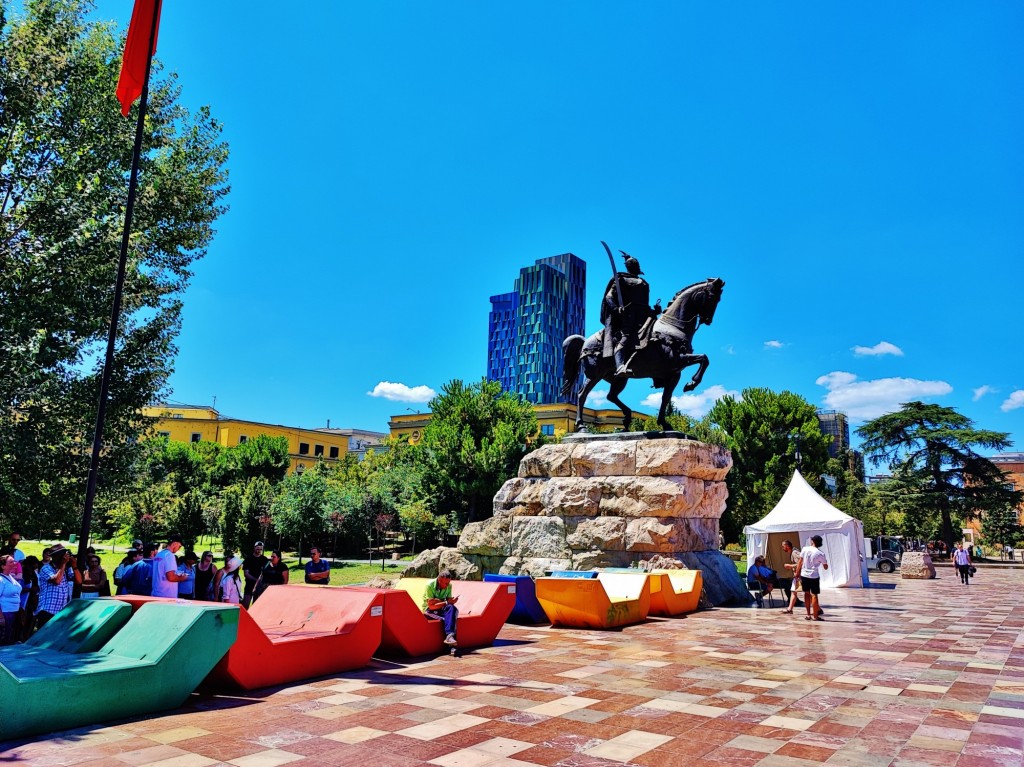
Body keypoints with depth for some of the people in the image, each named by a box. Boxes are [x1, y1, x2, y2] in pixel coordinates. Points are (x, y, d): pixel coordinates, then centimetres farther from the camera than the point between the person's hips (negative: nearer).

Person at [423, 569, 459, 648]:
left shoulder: (449, 586, -4)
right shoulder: (430, 586, -19)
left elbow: (449, 601, 1)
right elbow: (431, 605, -21)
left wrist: (451, 601, -23)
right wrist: (446, 602, -27)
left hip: (441, 609, 4)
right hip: (429, 610, -4)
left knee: (452, 608, -32)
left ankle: (449, 636, -42)